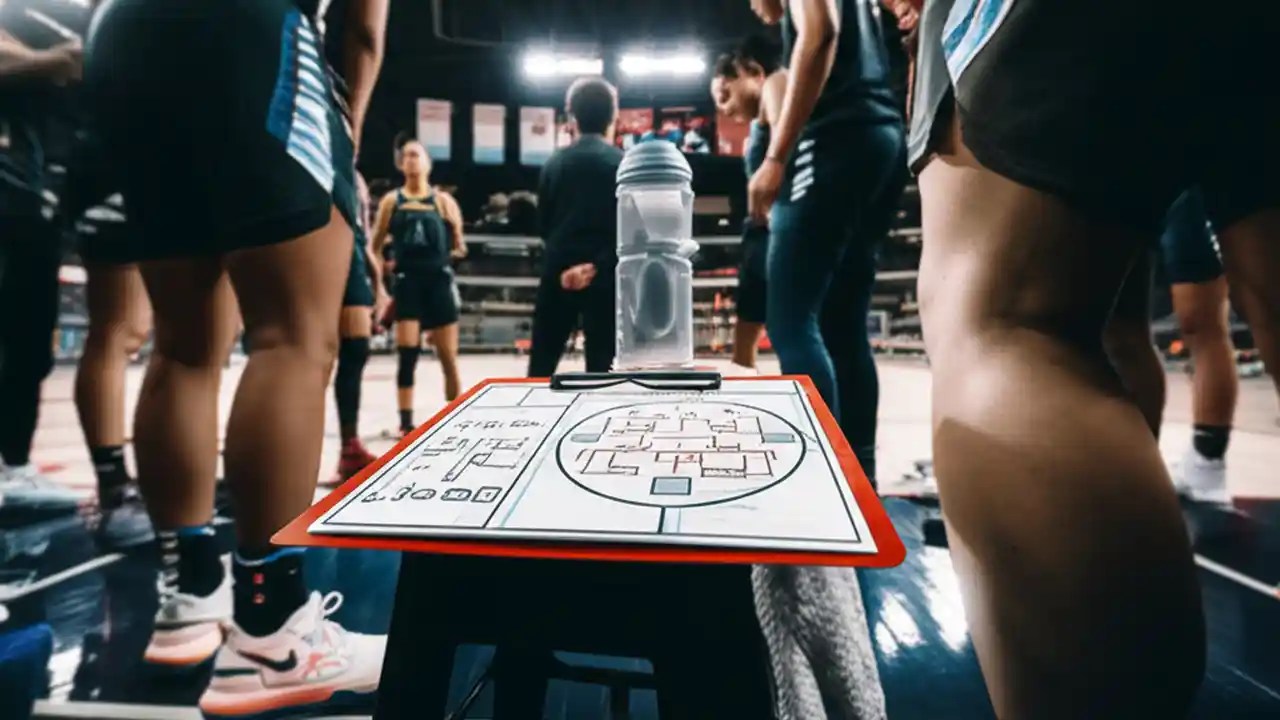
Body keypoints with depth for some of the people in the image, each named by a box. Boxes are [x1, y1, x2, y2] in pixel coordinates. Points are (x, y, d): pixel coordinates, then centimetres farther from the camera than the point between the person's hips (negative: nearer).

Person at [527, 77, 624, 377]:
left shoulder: (554, 163, 6)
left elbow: (543, 225, 7)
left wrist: (562, 266, 10)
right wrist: (598, 266, -11)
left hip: (558, 277, 3)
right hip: (604, 279, -3)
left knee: (540, 366, 13)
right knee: (599, 367, 5)